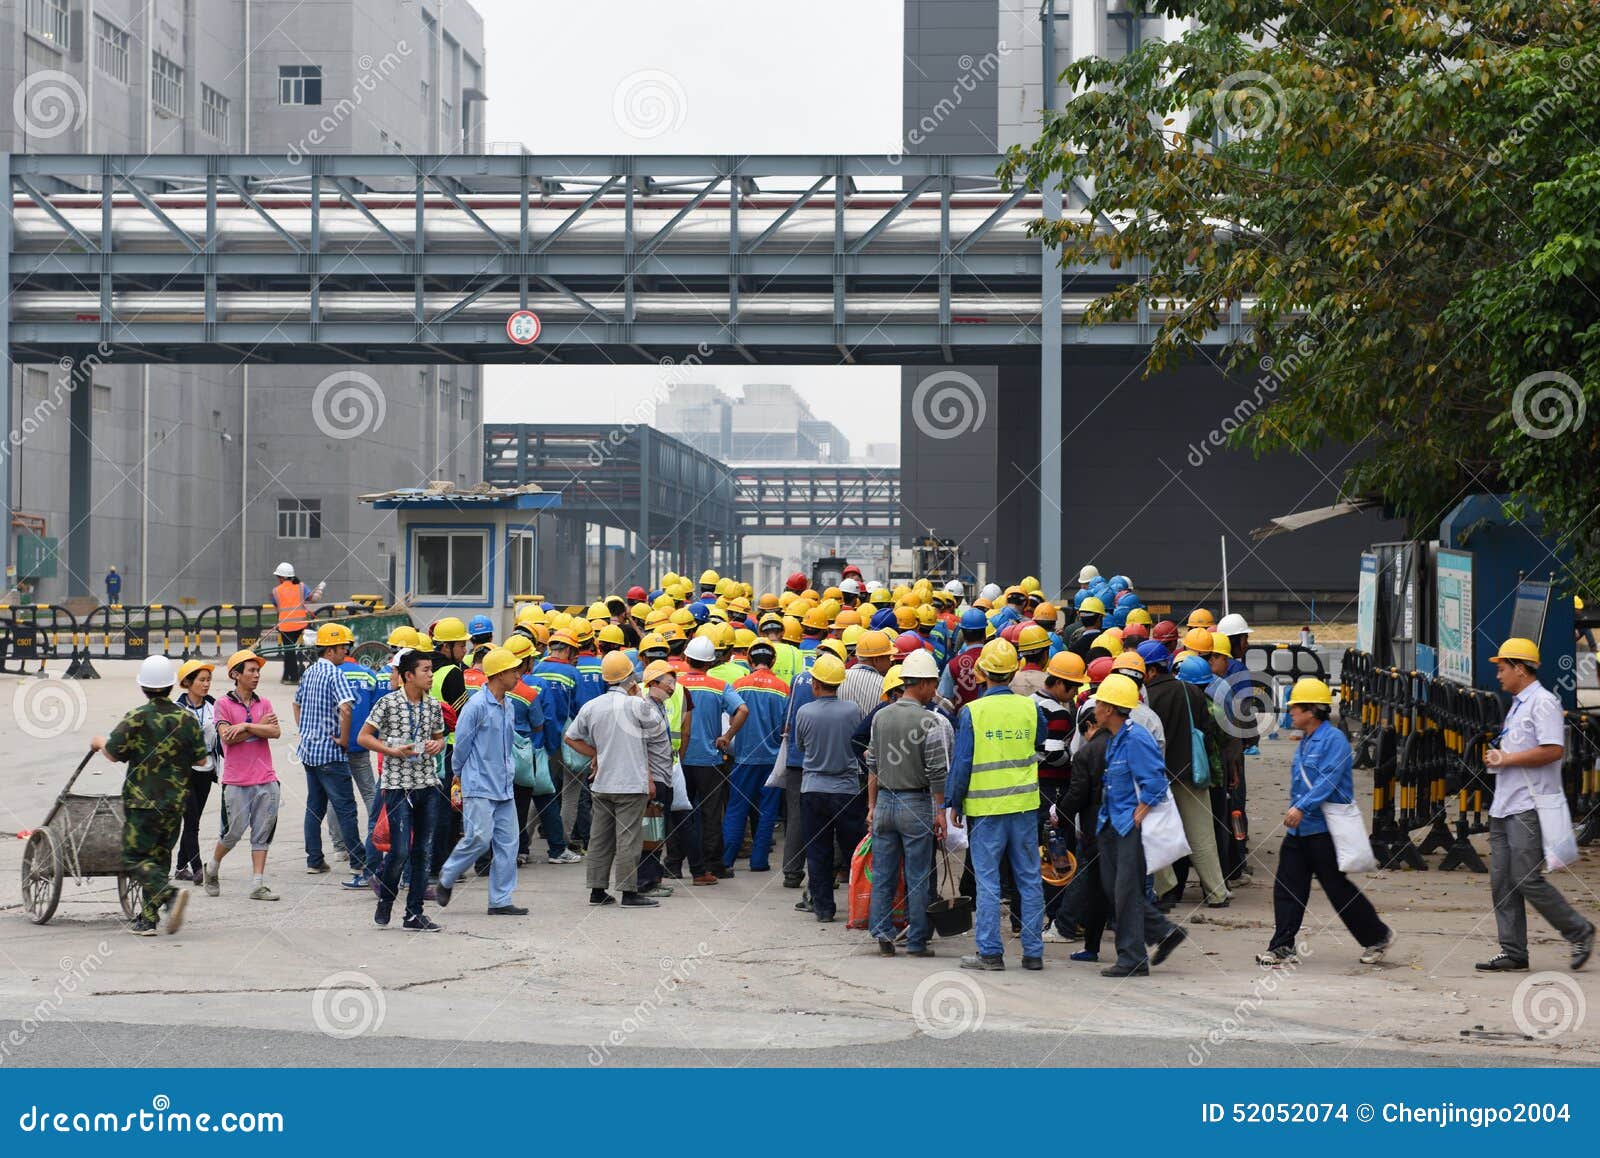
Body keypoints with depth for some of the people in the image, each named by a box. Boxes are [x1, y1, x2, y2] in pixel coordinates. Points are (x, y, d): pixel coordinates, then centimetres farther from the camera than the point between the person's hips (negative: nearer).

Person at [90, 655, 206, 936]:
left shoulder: (136, 718, -9)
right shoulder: (187, 719, 1)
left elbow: (113, 755, -5)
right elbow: (200, 759, 6)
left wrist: (100, 742, 17)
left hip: (141, 800, -4)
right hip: (174, 802, 4)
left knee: (136, 858, -1)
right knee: (159, 856, 13)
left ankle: (169, 893, -25)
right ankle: (148, 917, 10)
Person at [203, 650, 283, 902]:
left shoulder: (263, 704, 12)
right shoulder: (224, 704, -1)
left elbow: (275, 732, -3)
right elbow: (227, 736, -13)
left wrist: (246, 726, -14)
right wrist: (259, 725, -7)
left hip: (265, 780, 4)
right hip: (236, 781, -4)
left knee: (263, 833, 2)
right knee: (234, 830, -1)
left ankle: (258, 885, 4)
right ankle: (212, 868, 24)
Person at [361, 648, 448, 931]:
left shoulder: (433, 705, 8)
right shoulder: (389, 703, -7)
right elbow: (363, 737, -4)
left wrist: (437, 745, -1)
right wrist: (394, 751, -14)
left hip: (429, 784, 5)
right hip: (398, 785, -5)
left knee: (423, 851, 5)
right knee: (400, 851, -9)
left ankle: (414, 914, 11)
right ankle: (385, 900, 17)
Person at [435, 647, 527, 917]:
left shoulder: (507, 706, 12)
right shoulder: (477, 706, -14)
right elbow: (462, 743, -6)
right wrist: (460, 774, 6)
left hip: (503, 787, 8)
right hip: (479, 786, -8)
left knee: (507, 843, 3)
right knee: (479, 838, -11)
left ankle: (500, 901, 7)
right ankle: (446, 879, 12)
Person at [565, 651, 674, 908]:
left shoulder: (591, 706, 3)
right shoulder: (637, 705, -12)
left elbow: (571, 738, 11)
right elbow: (659, 729, 3)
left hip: (602, 783, 5)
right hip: (632, 783, -5)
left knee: (600, 837, 11)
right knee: (628, 838, -2)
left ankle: (597, 890, 14)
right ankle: (629, 891, -1)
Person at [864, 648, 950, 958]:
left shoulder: (880, 717, 5)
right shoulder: (930, 721, -12)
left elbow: (872, 766, 11)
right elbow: (937, 773, -12)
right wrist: (940, 812, -5)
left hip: (884, 801, 5)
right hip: (917, 804, -5)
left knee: (883, 873, 12)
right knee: (918, 877, 2)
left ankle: (882, 931, 6)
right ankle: (917, 941, 6)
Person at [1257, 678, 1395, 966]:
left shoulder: (1333, 739, -13)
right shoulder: (1304, 742, 15)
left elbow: (1328, 780, -23)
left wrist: (1302, 807, -30)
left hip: (1324, 828, -9)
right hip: (1299, 828, 9)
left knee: (1338, 888, -1)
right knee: (1287, 886, 2)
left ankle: (1378, 937, 15)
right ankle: (1283, 947, 4)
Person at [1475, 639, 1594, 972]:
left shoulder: (1543, 702, -10)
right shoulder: (1517, 706, 21)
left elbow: (1553, 751, -21)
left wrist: (1507, 759, -15)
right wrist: (1497, 759, 8)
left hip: (1529, 807, -10)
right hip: (1503, 807, 10)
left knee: (1527, 879, -12)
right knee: (1502, 881, 4)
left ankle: (1580, 932, 3)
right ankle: (1513, 953, 6)